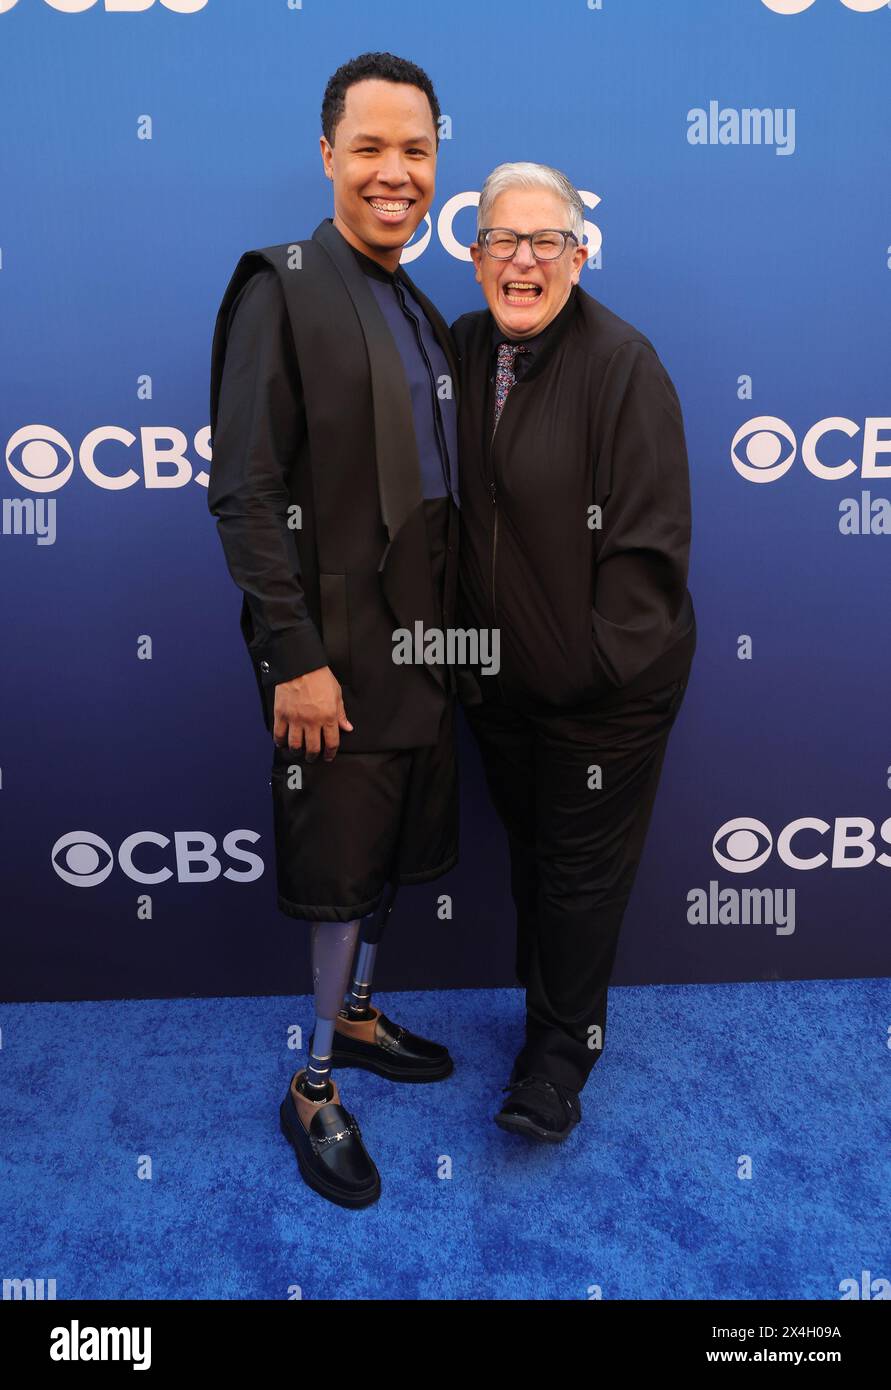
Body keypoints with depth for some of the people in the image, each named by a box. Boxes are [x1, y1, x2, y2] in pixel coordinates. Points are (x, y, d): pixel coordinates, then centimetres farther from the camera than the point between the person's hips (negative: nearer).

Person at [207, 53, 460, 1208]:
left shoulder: (424, 313, 13)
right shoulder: (281, 288, -9)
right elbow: (244, 492, -15)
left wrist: (453, 632, 11)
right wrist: (297, 659, -19)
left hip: (423, 643, 7)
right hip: (339, 649, -7)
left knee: (391, 853, 19)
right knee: (342, 869, 4)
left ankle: (356, 1015, 42)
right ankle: (314, 1088, 26)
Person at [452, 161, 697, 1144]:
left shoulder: (622, 363, -16)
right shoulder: (461, 350, 3)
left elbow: (652, 538, -17)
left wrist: (602, 660, -18)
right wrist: (462, 642, 5)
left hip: (604, 685, -6)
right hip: (498, 675, 6)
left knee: (582, 865, 9)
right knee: (529, 848, 21)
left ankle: (561, 1050, 30)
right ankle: (548, 1006, 45)